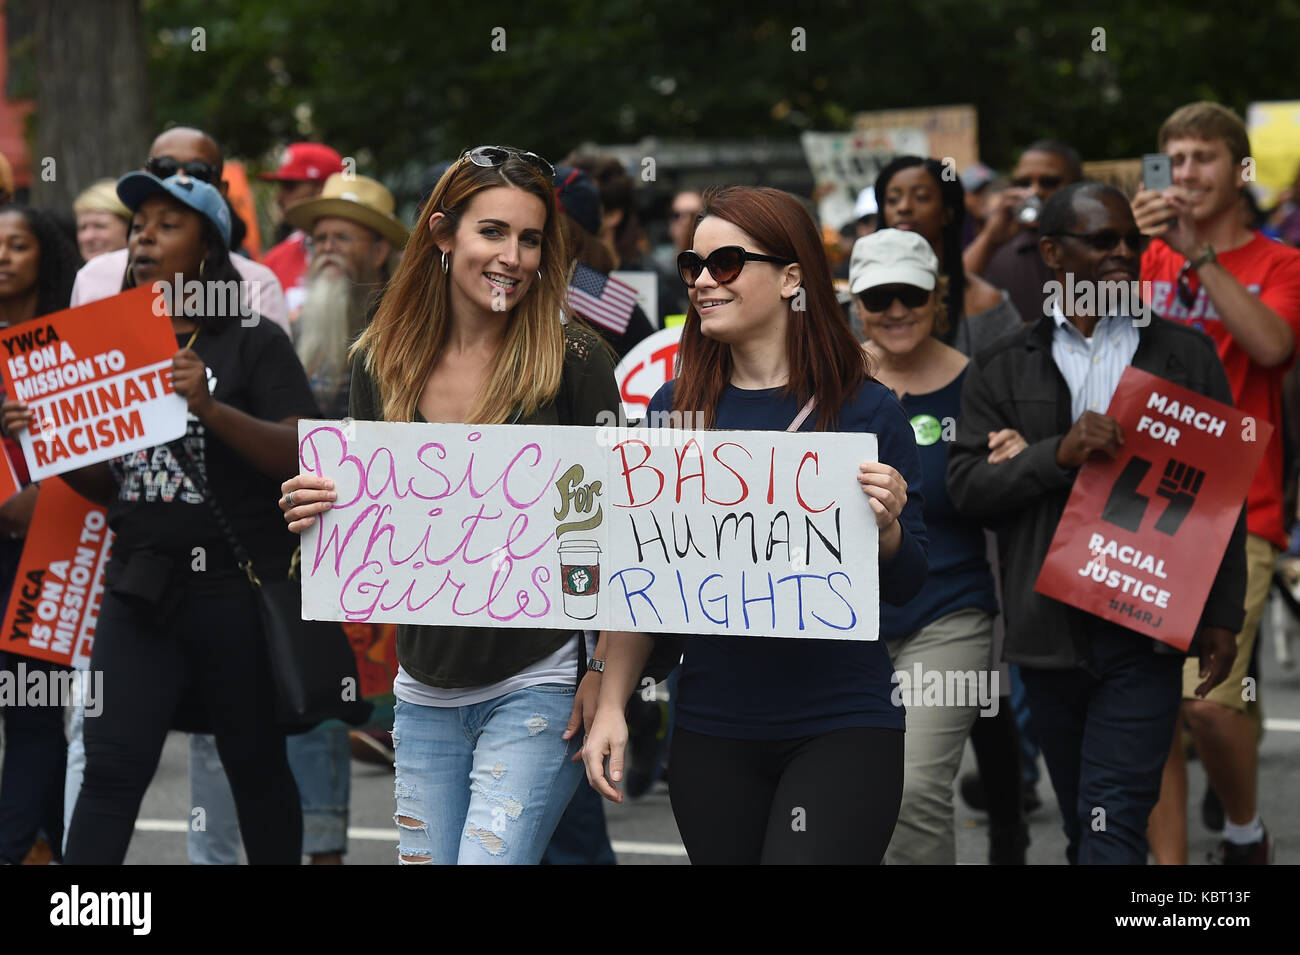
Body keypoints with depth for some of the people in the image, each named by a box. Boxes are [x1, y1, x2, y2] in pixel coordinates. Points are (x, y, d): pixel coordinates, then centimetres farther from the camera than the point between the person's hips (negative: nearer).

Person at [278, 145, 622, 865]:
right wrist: (315, 511, -7)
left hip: (537, 684, -4)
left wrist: (602, 675, -9)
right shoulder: (380, 363, 5)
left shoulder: (573, 363, -6)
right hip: (425, 691, 5)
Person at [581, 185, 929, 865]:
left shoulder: (865, 410, -3)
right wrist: (610, 705, 1)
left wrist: (886, 525, -19)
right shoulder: (675, 409, 5)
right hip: (712, 729, 3)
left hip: (841, 727, -3)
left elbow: (905, 588, 1)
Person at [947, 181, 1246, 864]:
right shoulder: (1002, 370, 9)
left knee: (1113, 823, -11)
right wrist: (1059, 454, -16)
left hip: (1148, 629, -2)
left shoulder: (1187, 356, 7)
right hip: (1049, 634, 2)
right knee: (1082, 825, 12)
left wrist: (1222, 617, -1)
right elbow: (965, 487, 0)